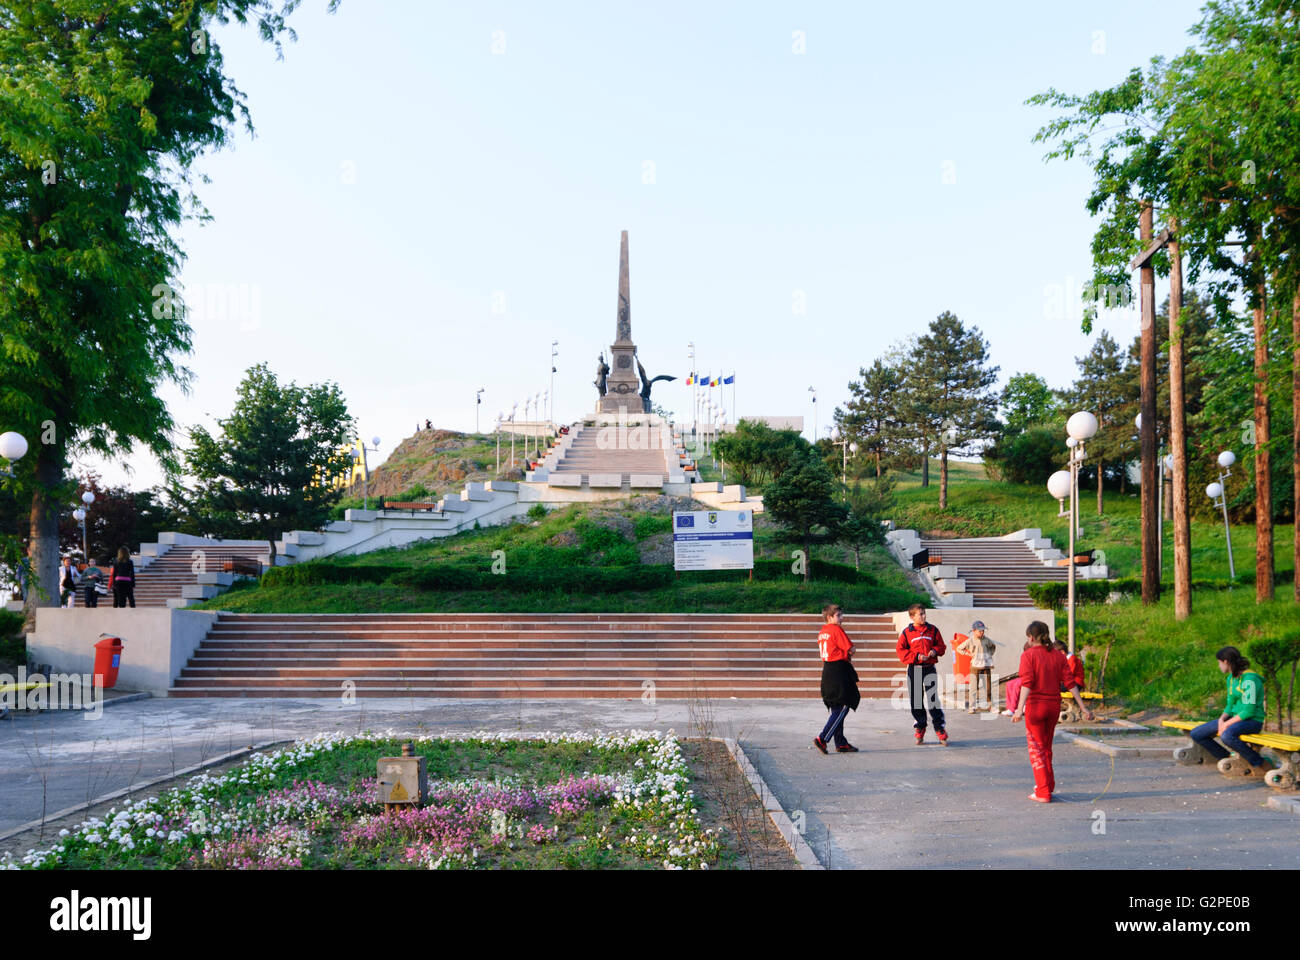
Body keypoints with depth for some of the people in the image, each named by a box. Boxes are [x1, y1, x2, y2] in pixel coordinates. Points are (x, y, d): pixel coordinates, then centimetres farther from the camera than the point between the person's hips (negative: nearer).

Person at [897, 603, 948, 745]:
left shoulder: (933, 630, 6)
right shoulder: (907, 632, 1)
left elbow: (941, 646, 14)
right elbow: (900, 650, -1)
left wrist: (935, 651, -9)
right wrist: (917, 656, -12)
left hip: (930, 668, 0)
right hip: (914, 669, 0)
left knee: (933, 698, -5)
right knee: (916, 700, 3)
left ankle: (940, 730, 2)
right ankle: (919, 730, 16)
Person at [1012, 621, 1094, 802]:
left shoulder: (1028, 655, -9)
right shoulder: (1058, 656, 5)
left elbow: (1027, 683, -20)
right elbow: (1070, 683, 0)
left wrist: (1020, 709, -26)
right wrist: (1083, 707, 3)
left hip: (1035, 705, -5)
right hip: (1054, 706, 5)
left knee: (1036, 748, 6)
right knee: (1046, 747, 21)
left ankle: (1043, 792, 4)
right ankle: (1048, 785, 34)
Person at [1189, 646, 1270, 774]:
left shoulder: (1249, 679, -18)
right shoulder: (1231, 678, 11)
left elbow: (1249, 711, -21)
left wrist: (1227, 724, -18)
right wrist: (1221, 719, -6)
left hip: (1253, 721, -9)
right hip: (1235, 718, 9)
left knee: (1227, 736, -40)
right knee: (1196, 734, 0)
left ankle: (1260, 764, -20)